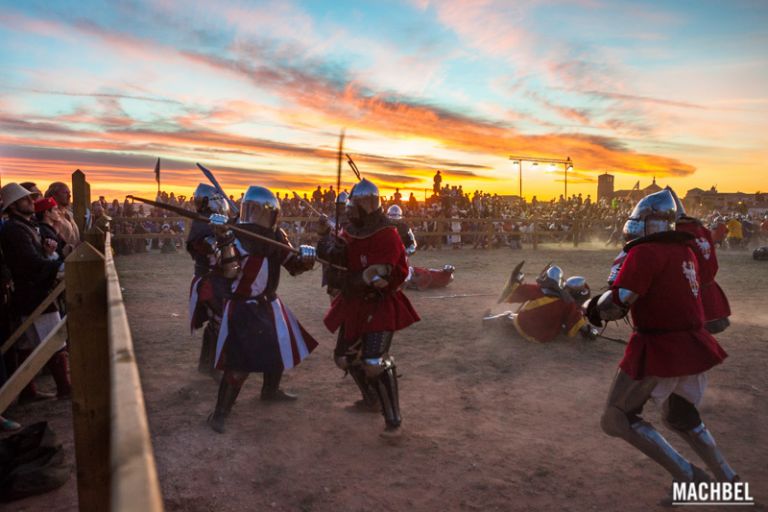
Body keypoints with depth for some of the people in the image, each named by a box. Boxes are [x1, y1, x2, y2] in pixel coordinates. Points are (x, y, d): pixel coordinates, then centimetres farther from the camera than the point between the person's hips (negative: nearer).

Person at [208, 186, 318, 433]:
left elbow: (293, 267, 7)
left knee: (280, 349, 20)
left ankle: (270, 391, 45)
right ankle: (220, 412, 6)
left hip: (269, 303, 7)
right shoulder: (238, 236, -16)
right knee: (240, 362, -11)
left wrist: (305, 259, -15)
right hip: (244, 307, -7)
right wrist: (224, 240, -37)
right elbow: (230, 272, -28)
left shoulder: (277, 236, 2)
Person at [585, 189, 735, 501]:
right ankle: (727, 479, 32)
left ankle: (686, 475, -1)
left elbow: (615, 304, -21)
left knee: (617, 419, 5)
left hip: (659, 350, -8)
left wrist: (593, 309, -1)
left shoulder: (645, 253, -16)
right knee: (680, 416, 30)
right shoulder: (685, 251, 10)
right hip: (694, 346, 9)